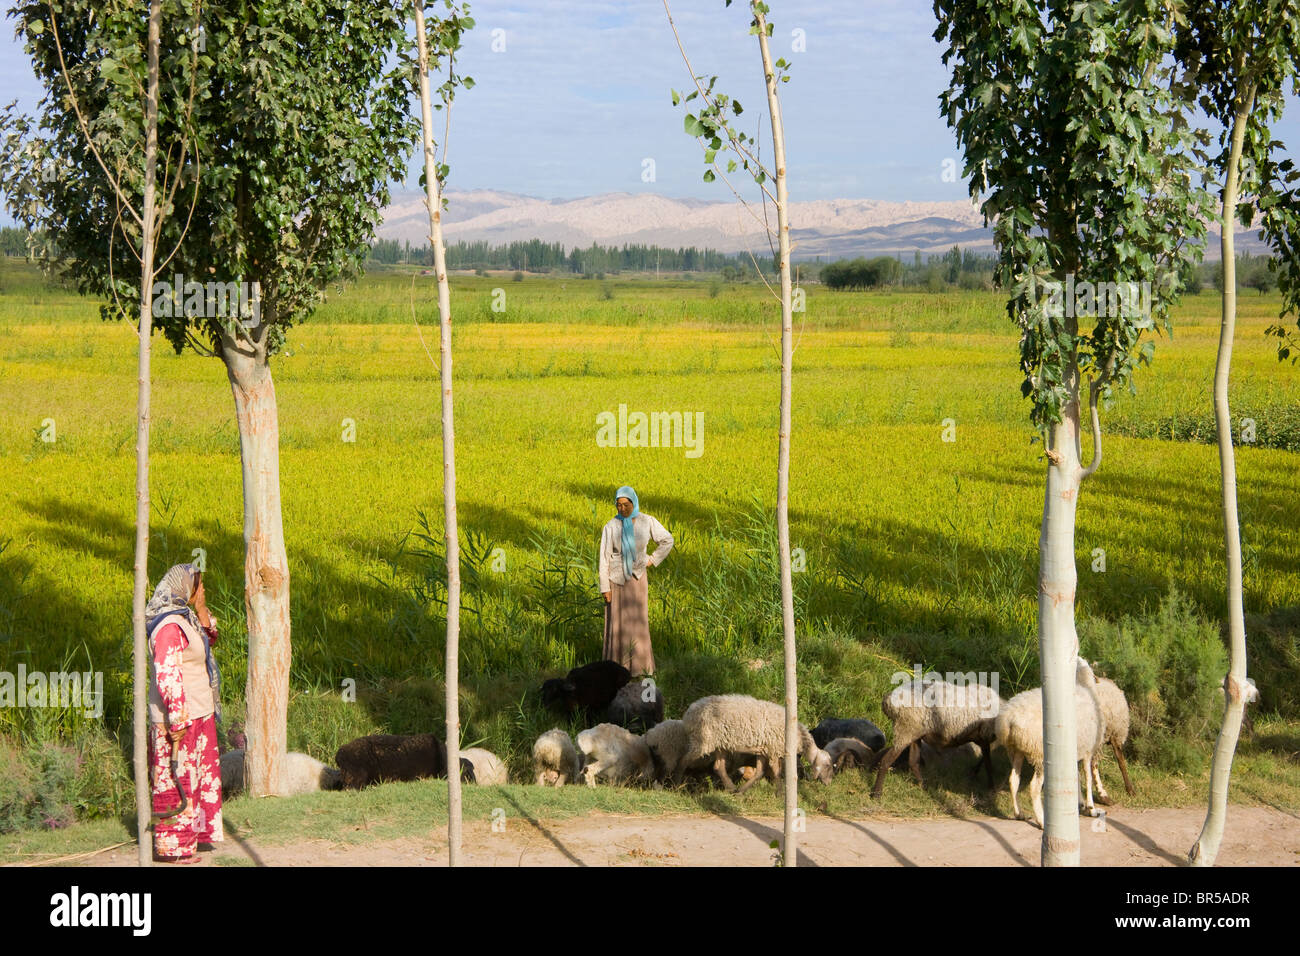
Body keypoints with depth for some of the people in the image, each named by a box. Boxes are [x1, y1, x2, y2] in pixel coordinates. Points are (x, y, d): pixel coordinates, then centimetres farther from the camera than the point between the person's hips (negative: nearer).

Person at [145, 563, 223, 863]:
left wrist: (201, 608, 8)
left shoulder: (183, 617, 9)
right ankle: (171, 846, 6)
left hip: (197, 713, 10)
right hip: (181, 718, -10)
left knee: (201, 772, 17)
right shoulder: (169, 626, -21)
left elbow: (209, 637, 25)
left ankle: (194, 833, 28)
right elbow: (167, 675, -25)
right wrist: (177, 720, -25)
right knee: (177, 779, -2)